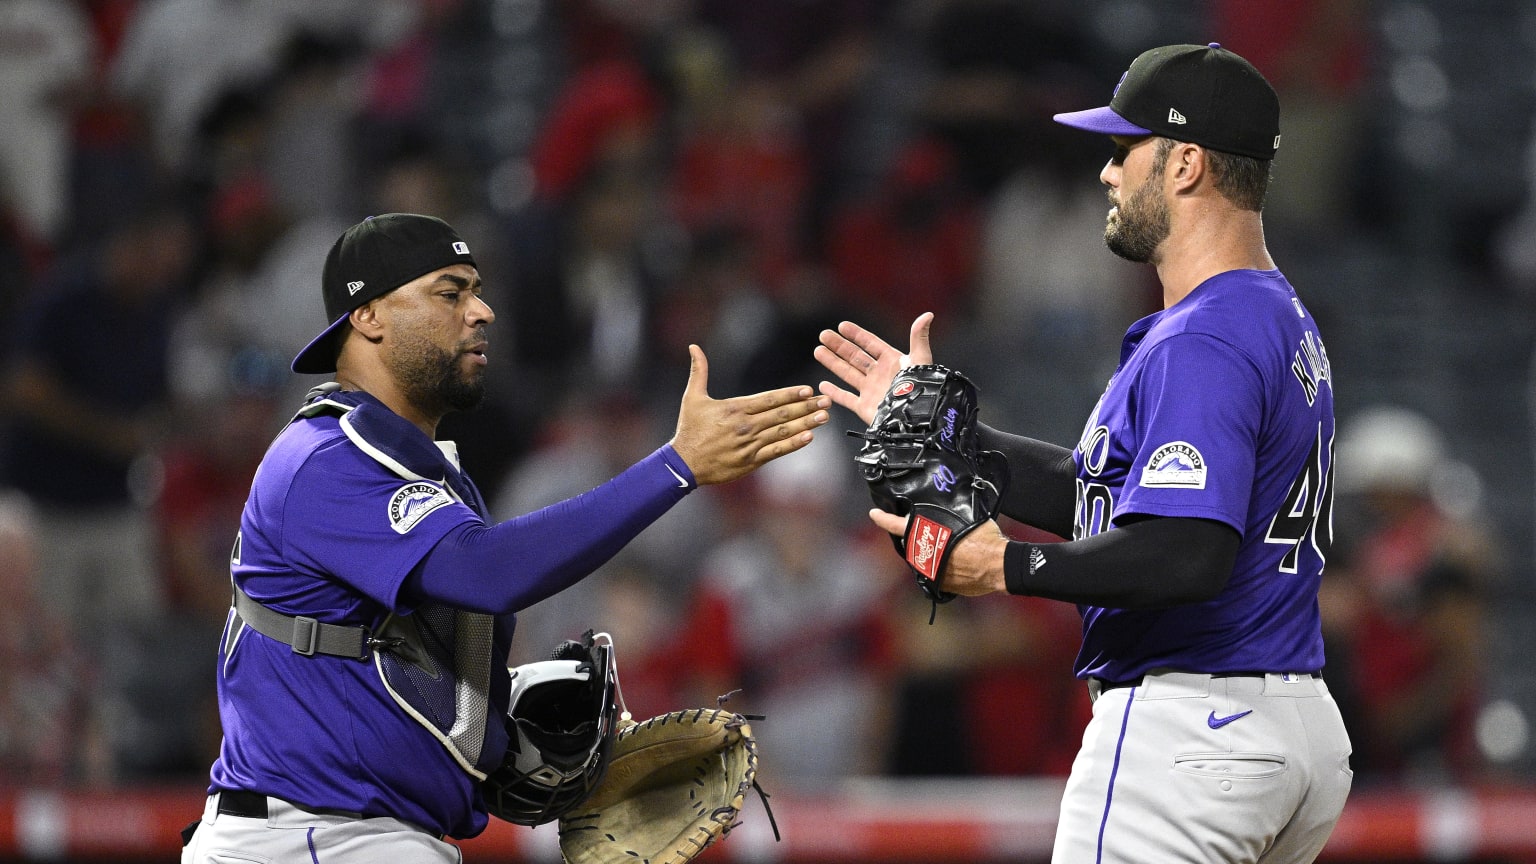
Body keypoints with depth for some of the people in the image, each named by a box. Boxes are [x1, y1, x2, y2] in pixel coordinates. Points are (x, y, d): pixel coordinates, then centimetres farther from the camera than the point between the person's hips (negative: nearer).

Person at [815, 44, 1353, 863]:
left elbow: (1189, 554, -29)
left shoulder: (1203, 342, -18)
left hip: (1186, 727, -10)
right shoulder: (1286, 323, 17)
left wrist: (1008, 568, -19)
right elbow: (1098, 495, 21)